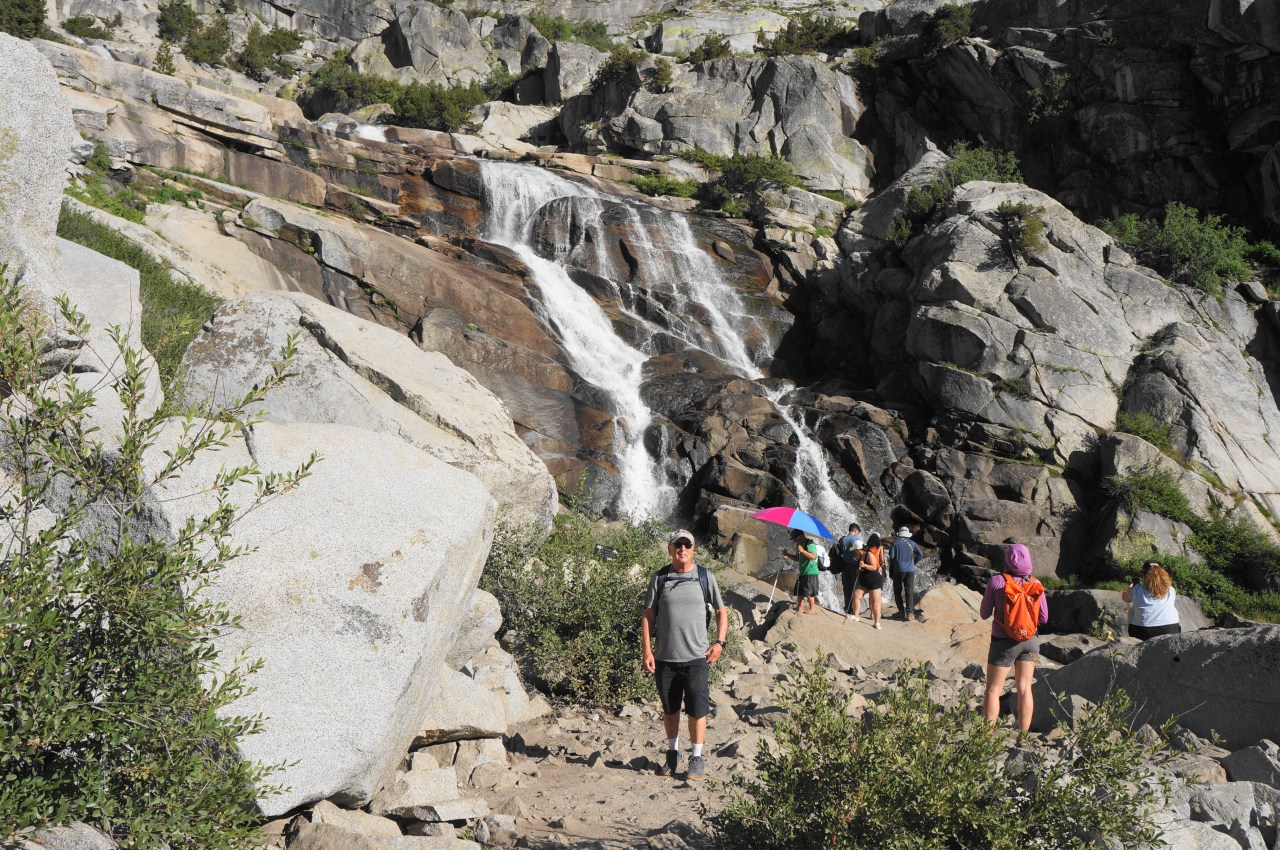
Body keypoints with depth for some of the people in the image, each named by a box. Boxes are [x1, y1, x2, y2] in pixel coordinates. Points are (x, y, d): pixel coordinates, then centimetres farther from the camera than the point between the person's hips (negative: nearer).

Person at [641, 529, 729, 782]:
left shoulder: (704, 577, 3)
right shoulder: (660, 579, 3)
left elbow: (721, 611, 11)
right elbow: (648, 616, 5)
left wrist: (719, 642, -1)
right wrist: (647, 650, -3)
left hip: (696, 657, -1)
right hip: (665, 658, 1)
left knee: (697, 709, -1)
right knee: (670, 708, 13)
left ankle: (697, 757, 12)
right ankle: (672, 752, 29)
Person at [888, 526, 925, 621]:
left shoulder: (895, 543, -2)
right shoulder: (912, 543, 6)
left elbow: (891, 556, -10)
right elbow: (920, 554, 0)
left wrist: (892, 565, 8)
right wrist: (913, 562, 13)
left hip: (899, 570, -2)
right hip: (910, 570, 2)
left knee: (898, 591, 9)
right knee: (909, 592, 4)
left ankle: (902, 611, 3)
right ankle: (909, 612, -2)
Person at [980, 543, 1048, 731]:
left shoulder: (997, 581, -14)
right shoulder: (1035, 584, -5)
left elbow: (984, 614, -6)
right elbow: (1044, 618, 2)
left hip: (1004, 642, -3)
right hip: (1030, 641, 3)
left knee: (993, 690, 5)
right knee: (1024, 689, 11)